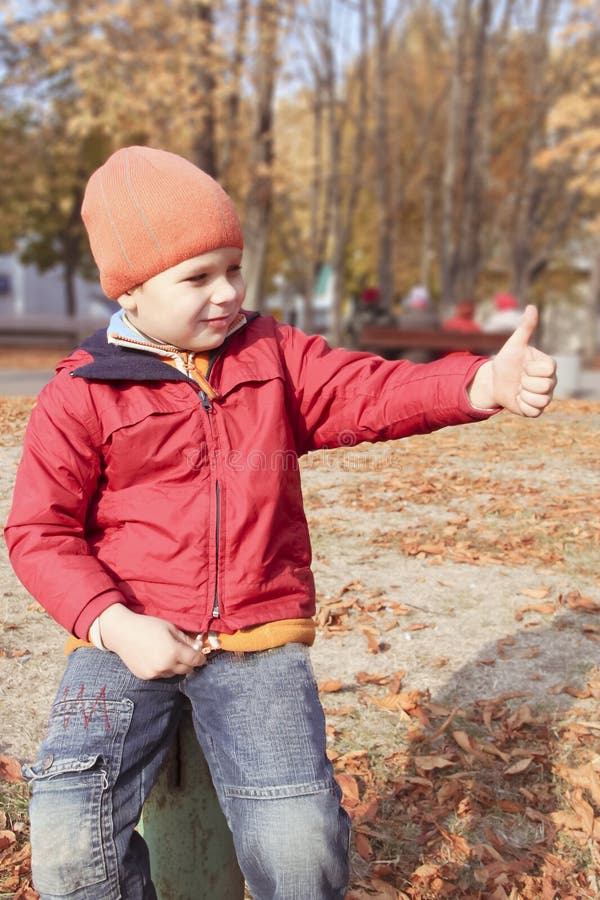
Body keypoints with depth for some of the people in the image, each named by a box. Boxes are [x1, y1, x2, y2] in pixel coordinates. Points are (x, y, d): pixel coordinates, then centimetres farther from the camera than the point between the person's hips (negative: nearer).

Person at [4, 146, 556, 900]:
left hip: (257, 639, 1)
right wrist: (115, 625, -15)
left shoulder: (273, 354, 9)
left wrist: (487, 382, -23)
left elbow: (367, 392, -5)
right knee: (69, 837, -19)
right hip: (130, 633, -1)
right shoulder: (79, 396, 0)